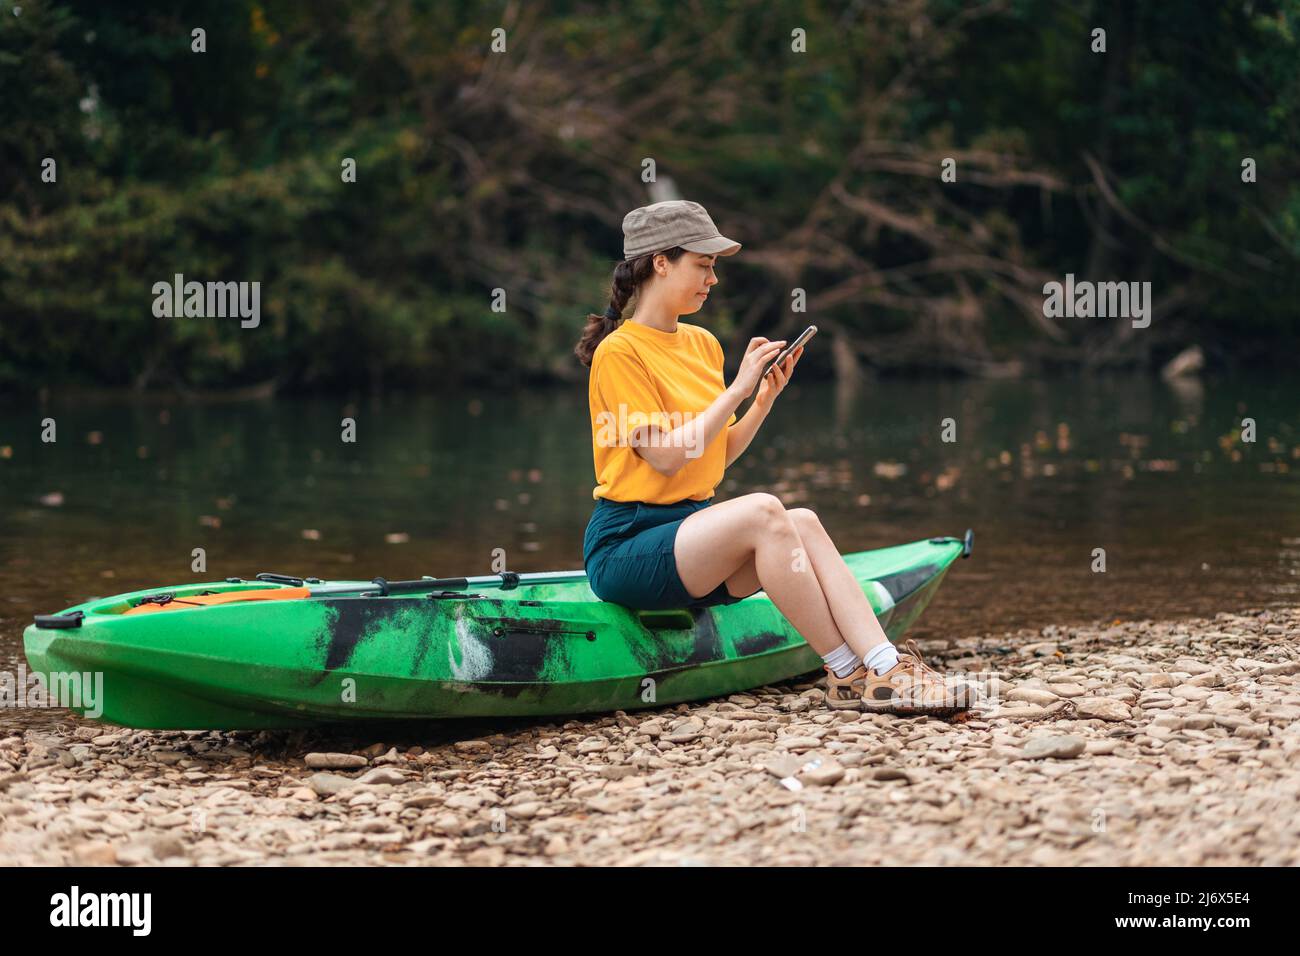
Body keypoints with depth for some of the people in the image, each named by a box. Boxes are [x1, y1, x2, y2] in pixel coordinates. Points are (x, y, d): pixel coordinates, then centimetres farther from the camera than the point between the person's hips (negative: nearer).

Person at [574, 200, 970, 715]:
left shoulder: (702, 343, 15)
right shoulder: (620, 353, -9)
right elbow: (665, 457, -17)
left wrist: (765, 398, 1)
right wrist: (737, 389, -16)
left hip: (692, 528, 7)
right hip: (625, 545, -7)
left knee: (802, 521, -20)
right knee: (764, 511, -30)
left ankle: (885, 668, -33)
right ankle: (846, 674, -26)